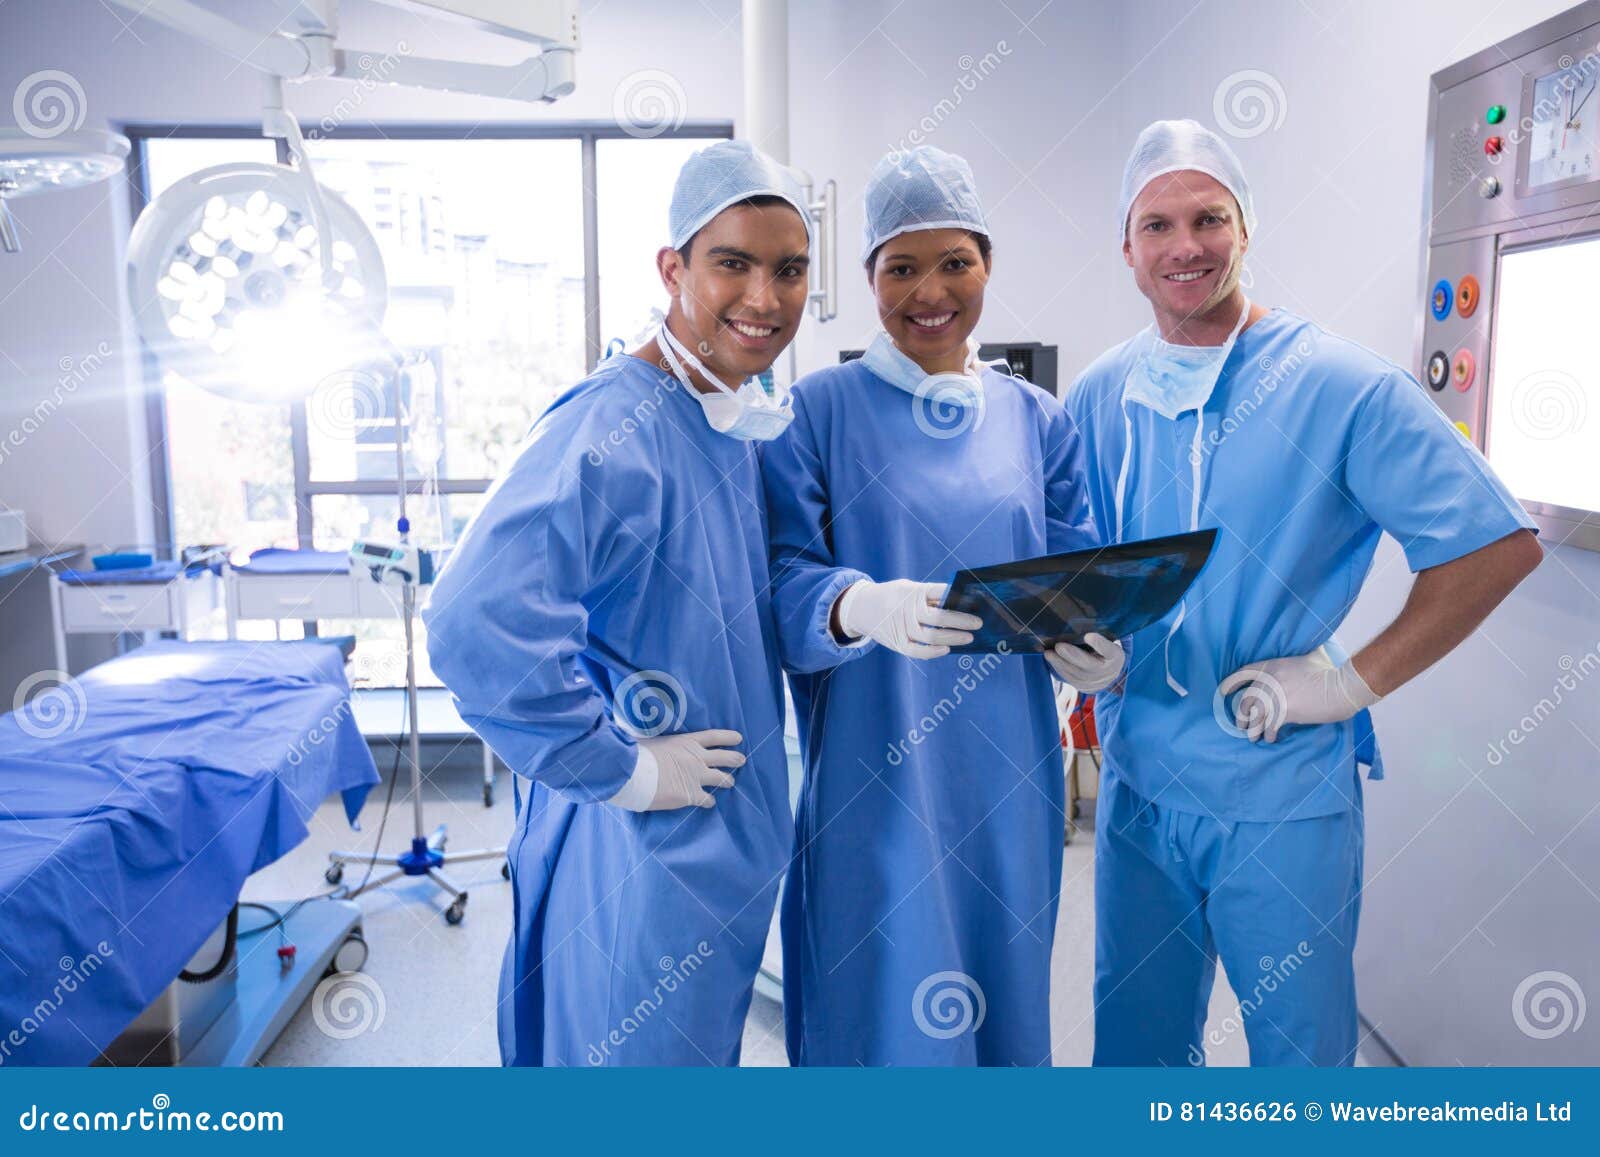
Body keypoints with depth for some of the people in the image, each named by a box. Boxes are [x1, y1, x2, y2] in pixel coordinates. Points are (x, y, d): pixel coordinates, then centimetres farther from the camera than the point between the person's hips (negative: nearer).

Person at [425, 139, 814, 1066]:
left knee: (704, 1050, 26)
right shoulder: (614, 427, -24)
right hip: (642, 852, -8)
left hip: (729, 842, 8)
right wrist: (619, 768, -26)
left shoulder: (746, 421, 4)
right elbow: (476, 624, -37)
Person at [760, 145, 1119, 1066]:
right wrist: (861, 608, -30)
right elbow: (781, 583, -9)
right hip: (870, 773, -3)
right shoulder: (816, 412, -2)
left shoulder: (1037, 419, 9)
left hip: (1008, 775, 4)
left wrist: (1092, 645, -15)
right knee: (881, 1000, 5)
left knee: (1003, 994, 15)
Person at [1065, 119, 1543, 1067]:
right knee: (1134, 1043, 19)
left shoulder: (1344, 388, -10)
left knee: (1300, 1053, 14)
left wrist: (1353, 680, -13)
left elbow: (1499, 543, -10)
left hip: (1285, 797, -3)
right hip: (1138, 783, 4)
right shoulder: (1098, 398, 3)